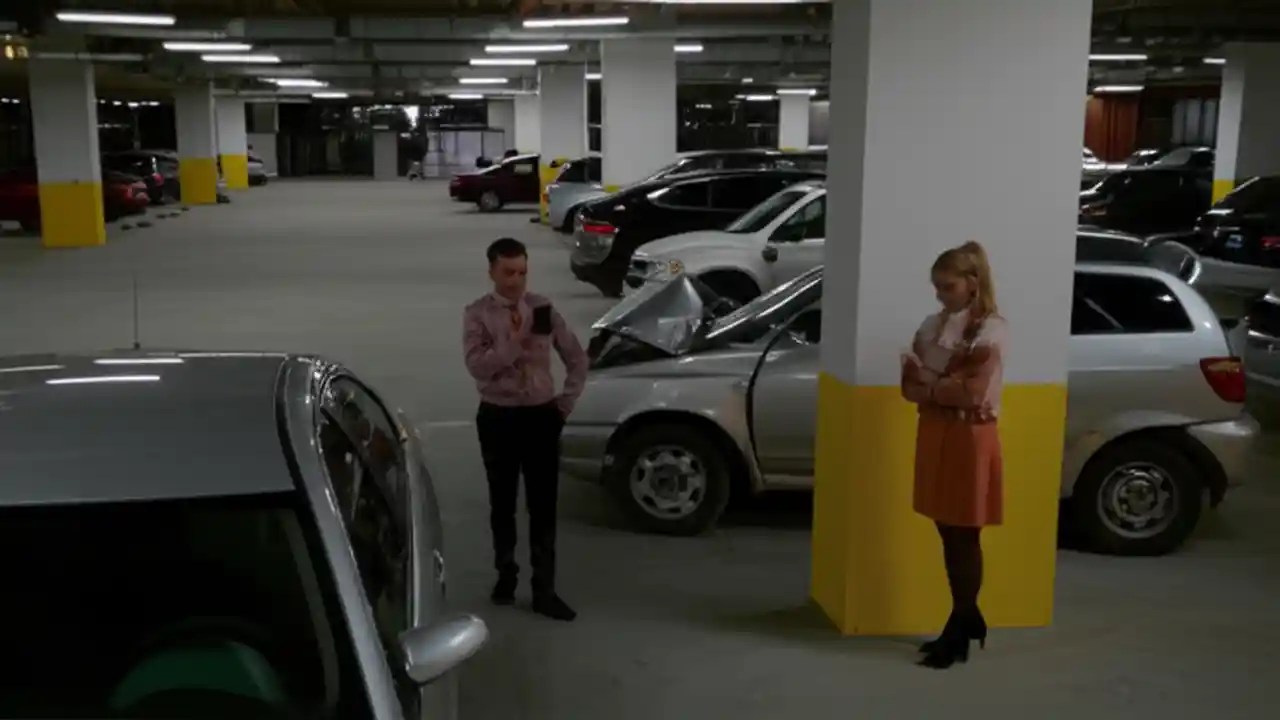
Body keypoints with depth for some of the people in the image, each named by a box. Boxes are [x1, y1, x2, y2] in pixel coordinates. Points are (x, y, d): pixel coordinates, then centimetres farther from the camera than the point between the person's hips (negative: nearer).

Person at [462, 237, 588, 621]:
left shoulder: (542, 308, 2)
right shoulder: (478, 314, -6)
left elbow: (576, 358, 10)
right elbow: (477, 365, -20)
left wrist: (566, 402, 4)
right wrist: (515, 340, -26)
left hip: (542, 415, 2)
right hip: (498, 417, -1)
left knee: (543, 506, 2)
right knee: (503, 502, 12)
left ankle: (544, 590, 9)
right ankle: (506, 574, 32)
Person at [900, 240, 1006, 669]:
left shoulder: (991, 330, -12)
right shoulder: (932, 326, 8)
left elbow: (971, 393, -20)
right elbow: (909, 387, 4)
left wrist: (928, 383, -7)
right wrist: (946, 387, -14)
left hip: (970, 439, -7)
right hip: (934, 435, 7)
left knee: (965, 537, 3)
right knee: (948, 534, 13)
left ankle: (960, 632, 12)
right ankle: (966, 618, 27)